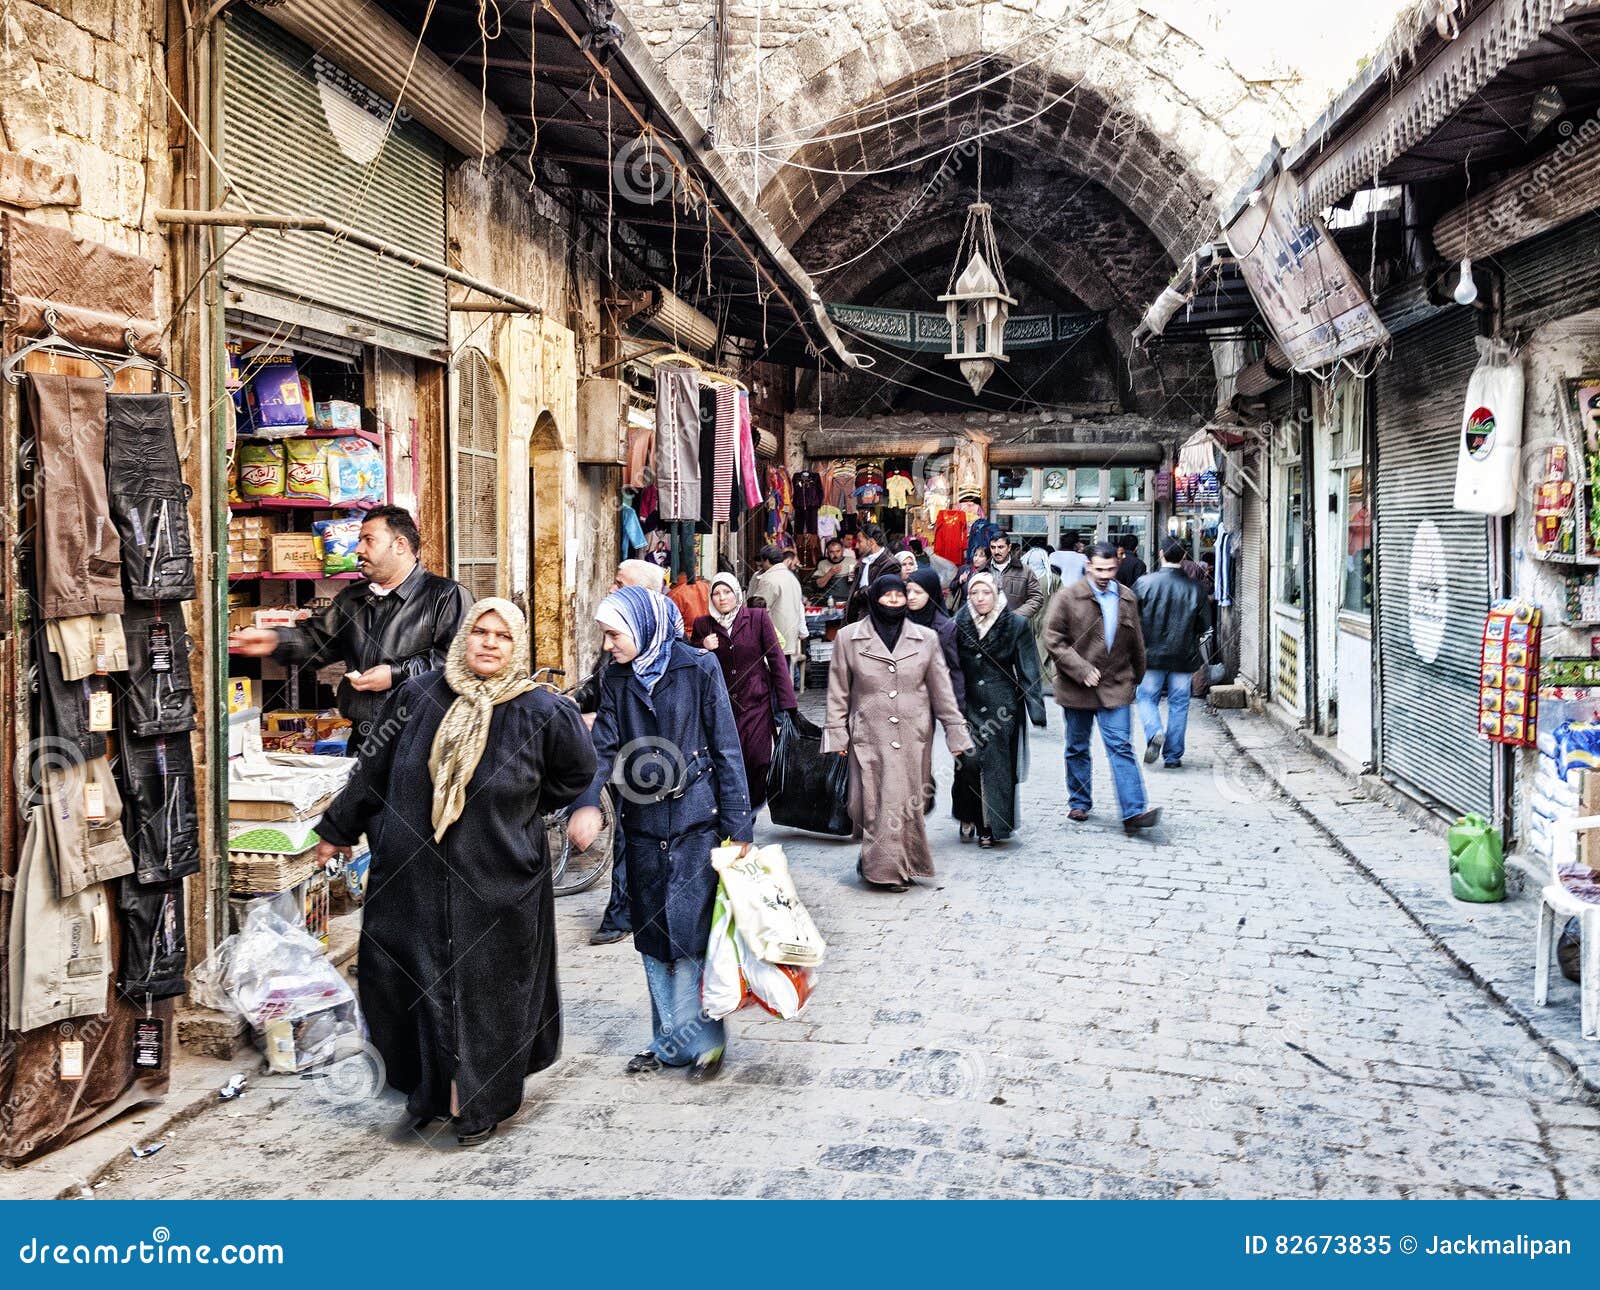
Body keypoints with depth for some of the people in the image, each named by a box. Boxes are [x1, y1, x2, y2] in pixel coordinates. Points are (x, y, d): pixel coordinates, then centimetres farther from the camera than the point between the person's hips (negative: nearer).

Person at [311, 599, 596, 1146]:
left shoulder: (540, 712, -8)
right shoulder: (416, 696, -1)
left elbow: (576, 772, 9)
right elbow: (373, 769, 11)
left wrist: (518, 810, 6)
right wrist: (338, 829, 19)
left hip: (496, 886, -2)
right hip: (414, 880, 2)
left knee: (486, 993, 8)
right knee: (415, 988, 10)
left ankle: (481, 1105, 27)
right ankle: (427, 1090, 32)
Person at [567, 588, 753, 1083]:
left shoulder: (699, 668, -6)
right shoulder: (615, 679, 7)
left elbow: (726, 748, -5)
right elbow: (604, 746, 0)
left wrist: (737, 827, -7)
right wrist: (587, 803, -19)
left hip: (695, 819, -5)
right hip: (642, 822, 5)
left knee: (689, 930, -6)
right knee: (651, 933, 9)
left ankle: (702, 1040, 9)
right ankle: (668, 1040, 22)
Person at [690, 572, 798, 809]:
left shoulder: (758, 618, 1)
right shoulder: (703, 625, 7)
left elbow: (776, 659, 0)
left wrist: (786, 702, -5)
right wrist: (702, 648, -6)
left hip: (756, 703, -1)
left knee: (757, 759, -8)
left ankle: (751, 809, 12)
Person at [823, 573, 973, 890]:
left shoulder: (926, 638, 6)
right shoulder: (848, 637, 3)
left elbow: (942, 689, 9)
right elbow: (838, 691, 6)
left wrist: (956, 731, 6)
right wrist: (837, 733, 2)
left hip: (914, 737, 1)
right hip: (869, 736, -1)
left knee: (909, 801, 3)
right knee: (874, 802, -4)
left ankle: (902, 865, 18)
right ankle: (882, 868, 10)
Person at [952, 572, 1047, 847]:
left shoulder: (1016, 625, -2)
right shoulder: (959, 625, 2)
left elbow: (1028, 669, -2)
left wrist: (1035, 708, -6)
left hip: (1003, 707, -1)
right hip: (969, 704, 1)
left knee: (997, 764, -1)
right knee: (968, 760, -8)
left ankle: (991, 826, 12)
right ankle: (969, 817, 12)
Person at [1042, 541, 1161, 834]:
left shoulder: (1127, 598, 7)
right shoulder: (1068, 597, -6)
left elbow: (1136, 643, 18)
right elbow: (1053, 639, -9)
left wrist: (1136, 676, 23)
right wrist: (1081, 670, -14)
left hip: (1115, 686, 1)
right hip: (1077, 687, -1)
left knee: (1121, 747, -7)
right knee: (1077, 748, 12)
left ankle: (1134, 812, -12)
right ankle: (1079, 803, 28)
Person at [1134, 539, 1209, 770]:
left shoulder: (1144, 583, -8)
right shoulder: (1195, 588, -3)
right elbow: (1202, 626, 3)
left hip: (1151, 655, -1)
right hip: (1183, 656, 1)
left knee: (1147, 698, 13)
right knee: (1178, 704, 9)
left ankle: (1154, 733, -14)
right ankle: (1172, 756, 12)